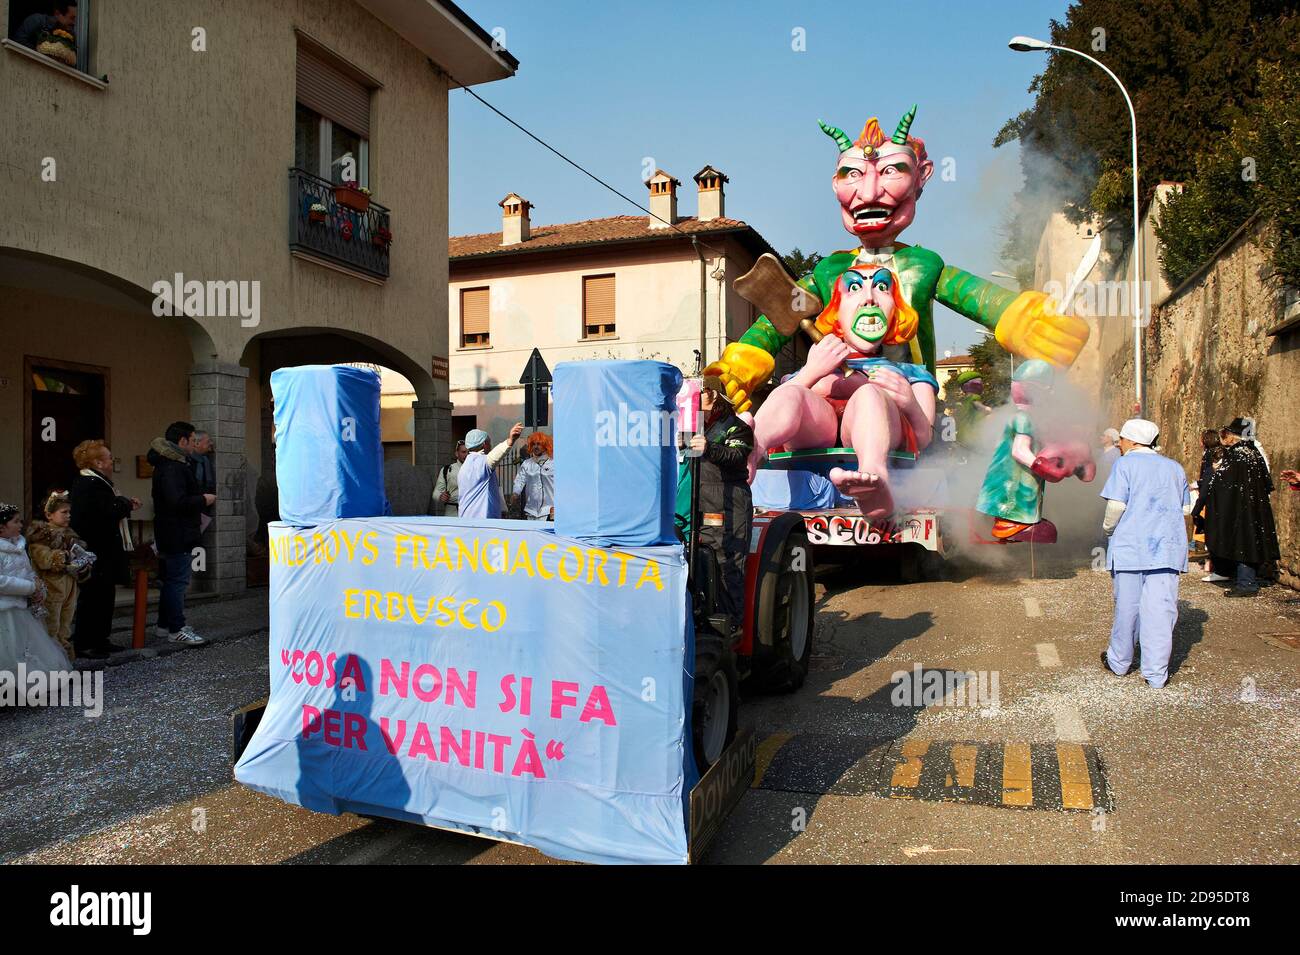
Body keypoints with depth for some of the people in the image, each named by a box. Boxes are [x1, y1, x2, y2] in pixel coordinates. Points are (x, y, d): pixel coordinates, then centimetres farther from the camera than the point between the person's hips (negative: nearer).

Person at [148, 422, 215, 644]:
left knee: (169, 580, 17)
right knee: (178, 581, -6)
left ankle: (164, 625, 26)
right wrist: (204, 500, -16)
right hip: (178, 536, -11)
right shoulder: (172, 468, -19)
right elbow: (177, 502, -28)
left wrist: (201, 499, 12)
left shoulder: (168, 464, 16)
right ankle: (176, 629, -1)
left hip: (170, 535, 11)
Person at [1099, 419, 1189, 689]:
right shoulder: (1174, 467, 13)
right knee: (1160, 608, 1)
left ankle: (1119, 663, 22)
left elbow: (1116, 506, -9)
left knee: (1127, 606, 7)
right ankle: (1156, 674, 1)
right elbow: (1183, 508, 13)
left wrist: (1108, 528, 8)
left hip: (1130, 545, -3)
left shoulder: (1125, 464, -2)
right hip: (1167, 546, 3)